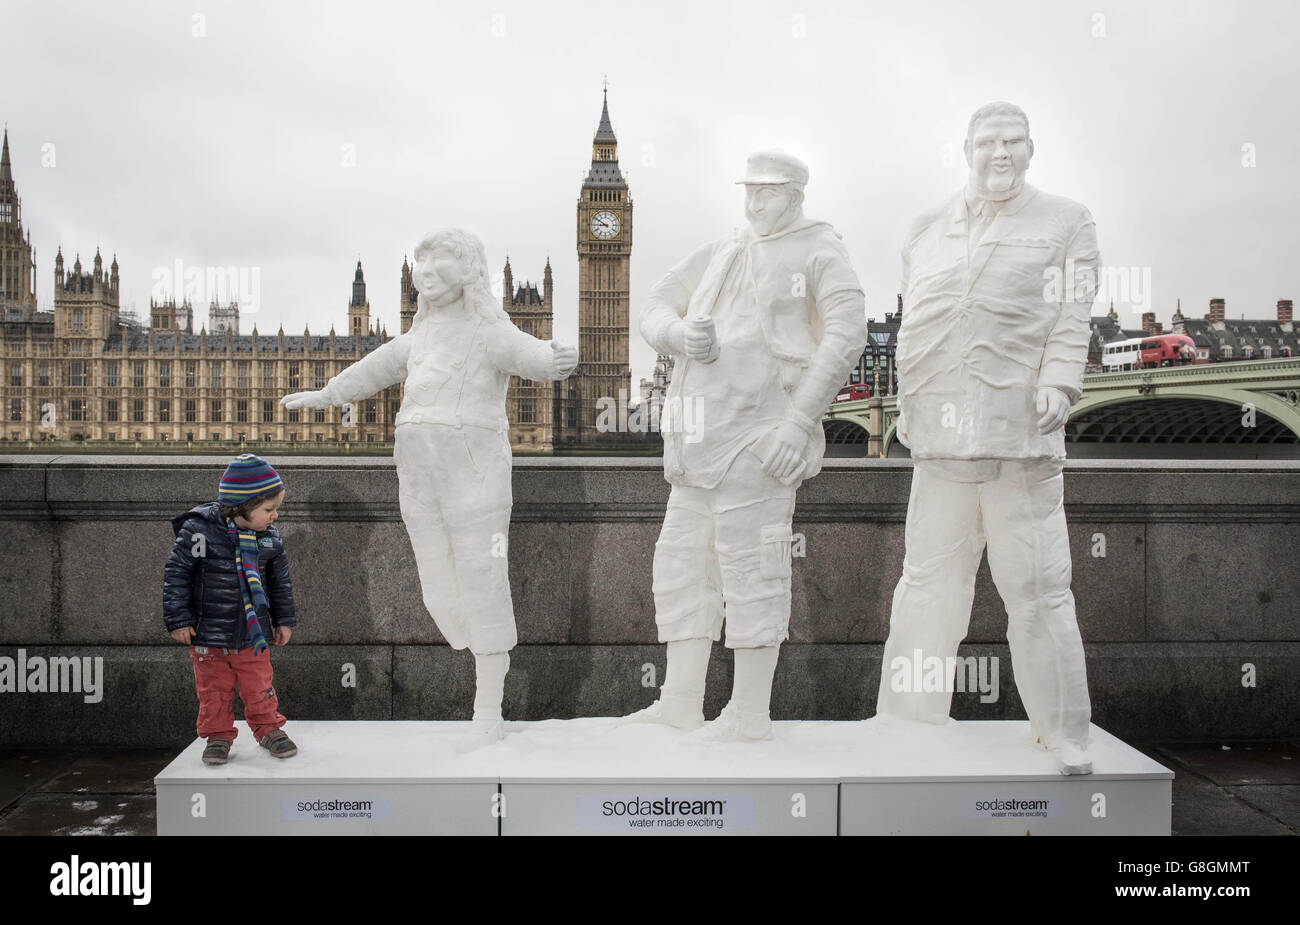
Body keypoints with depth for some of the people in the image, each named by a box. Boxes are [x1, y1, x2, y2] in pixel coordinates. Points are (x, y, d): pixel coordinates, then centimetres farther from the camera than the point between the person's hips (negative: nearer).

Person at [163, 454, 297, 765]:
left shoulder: (270, 538, -2)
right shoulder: (199, 531, -18)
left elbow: (280, 581, 11)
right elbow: (175, 574, -10)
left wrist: (284, 620, 13)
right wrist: (178, 619, -9)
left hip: (253, 634, 3)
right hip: (208, 636, -3)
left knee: (259, 686, 11)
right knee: (214, 691, 9)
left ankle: (268, 729, 29)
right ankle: (218, 735, 26)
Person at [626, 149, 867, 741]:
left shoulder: (820, 251, 2)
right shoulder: (721, 254, 21)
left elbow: (846, 336, -11)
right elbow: (655, 313, 19)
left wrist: (799, 422, -20)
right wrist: (683, 335, -7)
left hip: (759, 435, -7)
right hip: (702, 437, 8)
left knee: (750, 565, -6)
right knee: (683, 559, 8)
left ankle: (750, 713, 3)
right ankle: (679, 703, 16)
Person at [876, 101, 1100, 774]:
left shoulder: (1065, 222, 11)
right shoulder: (926, 230, 20)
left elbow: (1071, 317, 3)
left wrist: (1057, 381, -12)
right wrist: (910, 403, 14)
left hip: (1021, 436, -3)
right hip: (939, 440, 3)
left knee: (1038, 588, -2)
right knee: (926, 586, 5)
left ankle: (1063, 735, 10)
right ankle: (907, 726, 15)